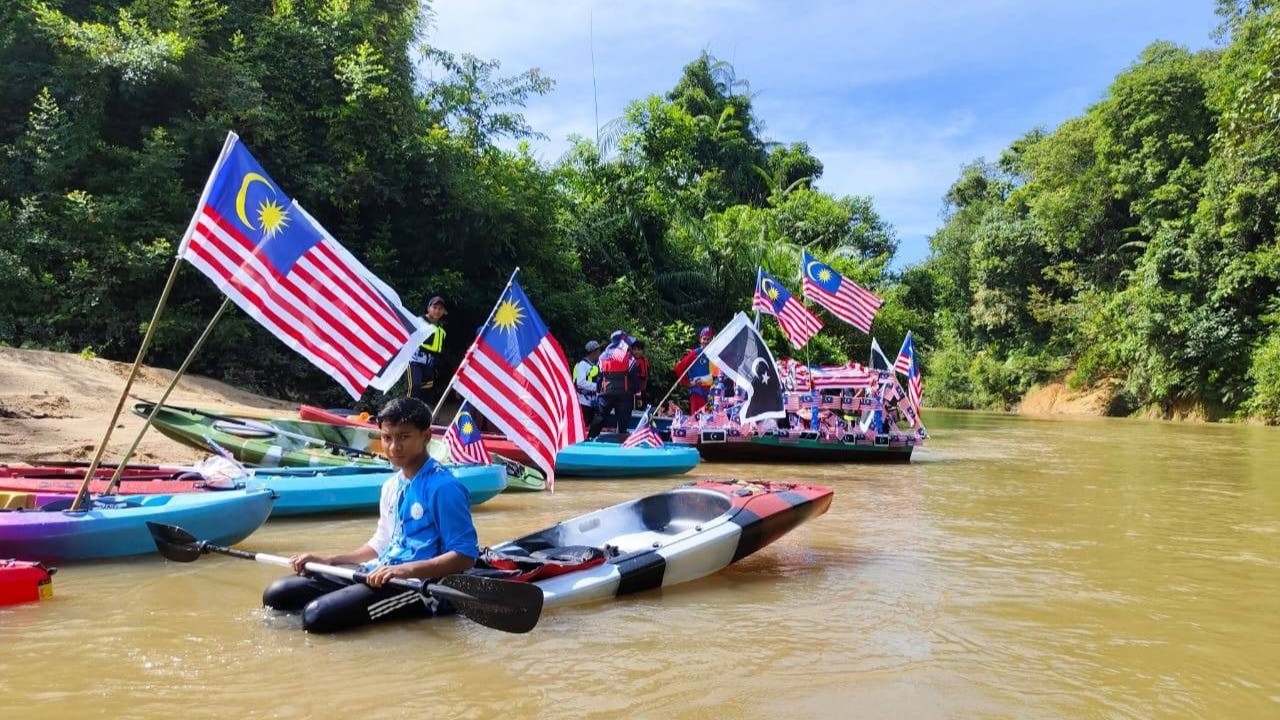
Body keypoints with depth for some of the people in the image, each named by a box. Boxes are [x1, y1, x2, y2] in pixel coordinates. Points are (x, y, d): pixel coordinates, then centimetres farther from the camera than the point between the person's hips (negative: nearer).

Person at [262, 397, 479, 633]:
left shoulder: (443, 487, -15)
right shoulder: (391, 486, 13)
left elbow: (465, 556, -18)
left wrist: (407, 569, -28)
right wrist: (328, 561, 14)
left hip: (419, 584, -9)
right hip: (381, 575, 9)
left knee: (317, 616, -26)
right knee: (277, 595, 4)